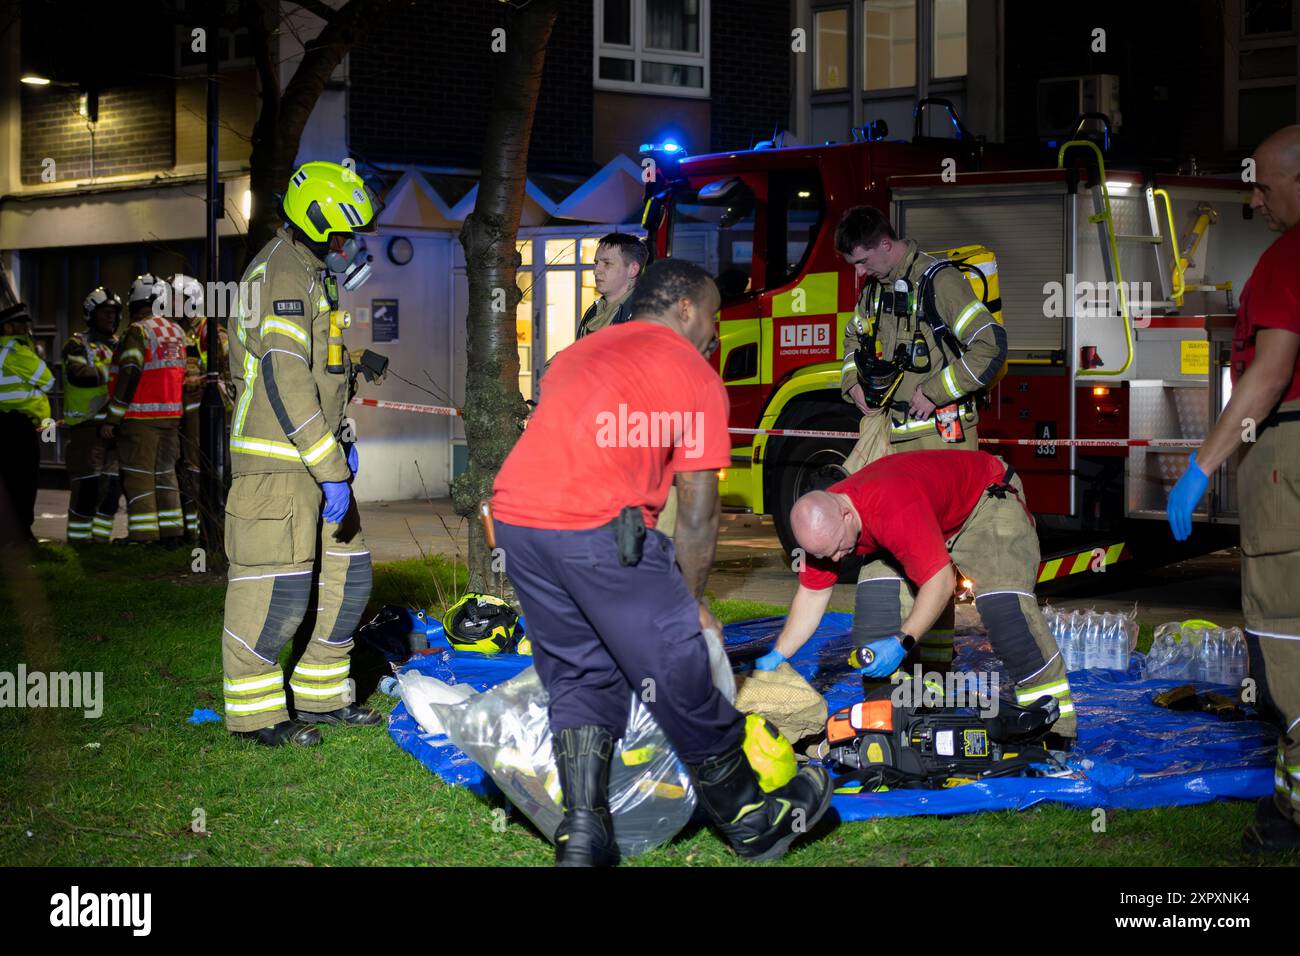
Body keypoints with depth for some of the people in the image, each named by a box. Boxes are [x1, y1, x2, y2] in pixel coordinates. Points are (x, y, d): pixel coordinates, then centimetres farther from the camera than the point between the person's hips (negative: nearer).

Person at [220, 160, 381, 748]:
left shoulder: (312, 274, 18)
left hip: (315, 452, 10)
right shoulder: (281, 273, -15)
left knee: (345, 574, 12)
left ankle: (321, 695, 23)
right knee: (279, 586, -8)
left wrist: (343, 439, 22)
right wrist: (331, 470, -24)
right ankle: (254, 712, 3)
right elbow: (285, 380, -23)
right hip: (276, 461, -10)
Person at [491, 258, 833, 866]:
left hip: (512, 518, 7)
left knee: (579, 676, 20)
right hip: (598, 526, -7)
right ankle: (751, 822, 20)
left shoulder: (578, 353, 29)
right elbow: (697, 516, 7)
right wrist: (692, 603, 21)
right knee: (678, 672, 7)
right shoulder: (696, 377, 9)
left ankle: (582, 837, 14)